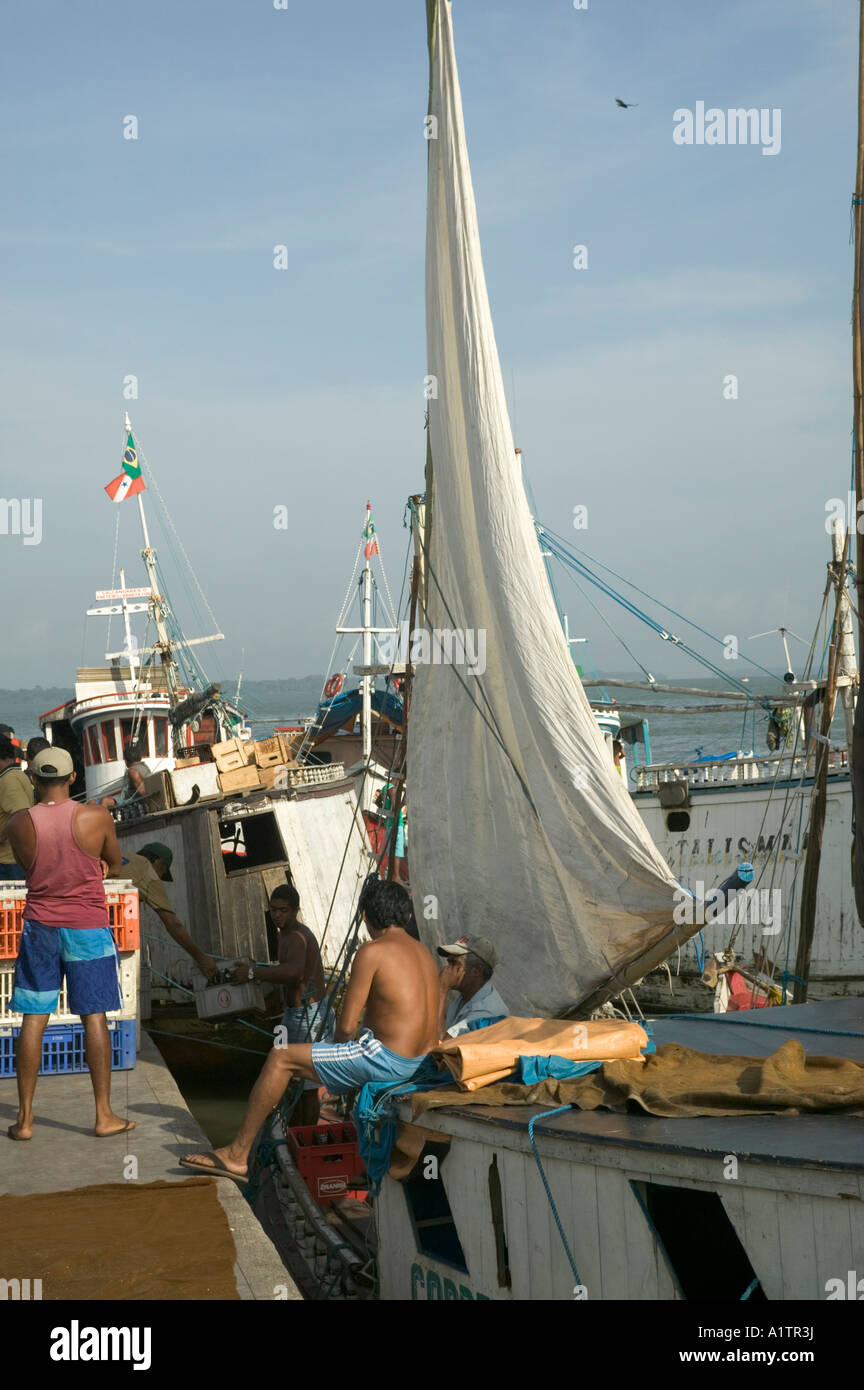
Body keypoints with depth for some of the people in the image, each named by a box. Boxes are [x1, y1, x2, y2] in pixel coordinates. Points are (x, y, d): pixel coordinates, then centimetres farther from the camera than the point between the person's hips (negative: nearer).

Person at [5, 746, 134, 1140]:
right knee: (94, 1017, 5)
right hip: (87, 928, -1)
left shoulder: (19, 824, -6)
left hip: (40, 926, 2)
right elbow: (115, 864, 7)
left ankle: (25, 1118, 9)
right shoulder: (96, 818, -10)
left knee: (34, 1019, 6)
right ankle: (104, 1115, 8)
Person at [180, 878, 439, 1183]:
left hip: (385, 1060, -9)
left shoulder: (372, 952, -11)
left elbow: (346, 1025, -13)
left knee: (281, 1057, 0)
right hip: (420, 1063, 9)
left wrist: (337, 1045, 11)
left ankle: (237, 1154, 3)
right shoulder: (423, 952, 14)